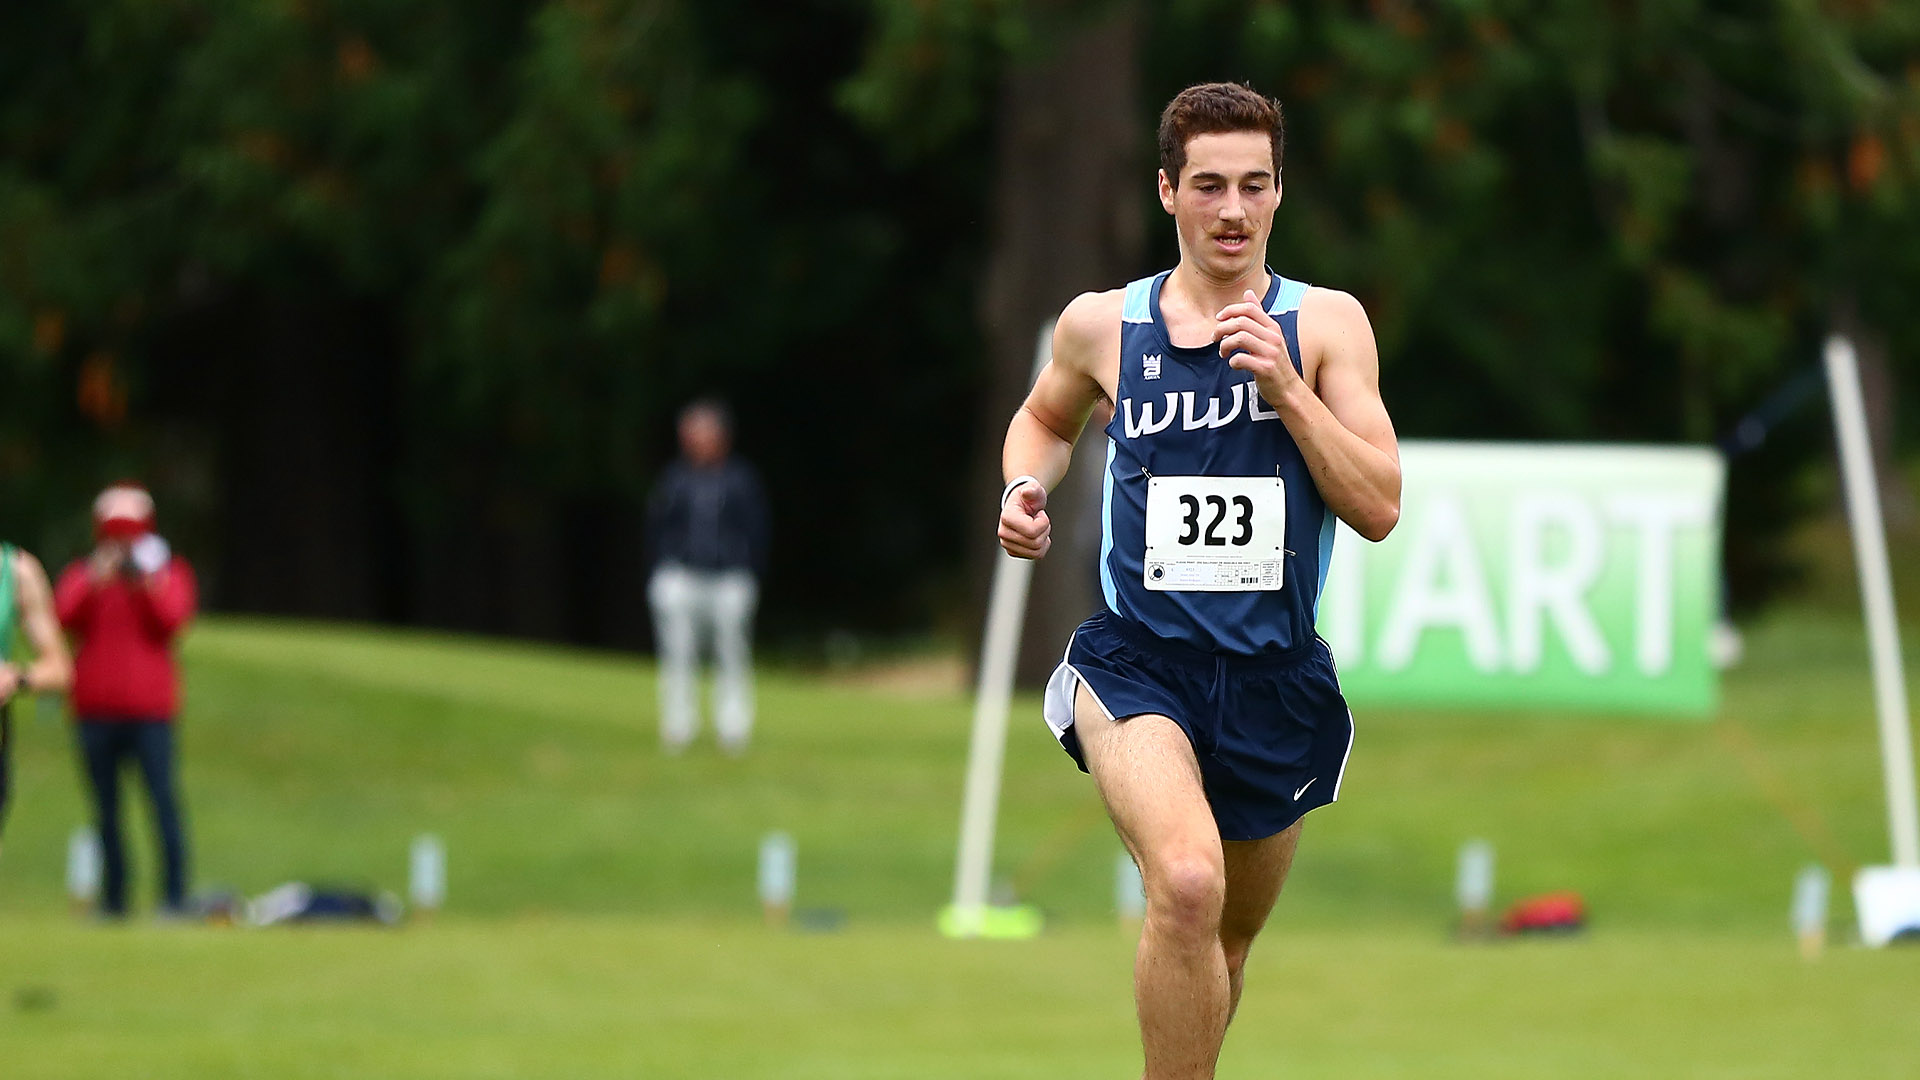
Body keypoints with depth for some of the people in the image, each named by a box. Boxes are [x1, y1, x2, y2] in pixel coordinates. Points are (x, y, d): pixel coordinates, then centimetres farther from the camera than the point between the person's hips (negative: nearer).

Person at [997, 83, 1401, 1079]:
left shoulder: (1325, 324, 1)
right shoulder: (1101, 325, 4)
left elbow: (1378, 510, -6)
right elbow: (1045, 419, 27)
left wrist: (1285, 383, -16)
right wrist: (1025, 486, 5)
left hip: (1275, 679, 2)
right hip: (1138, 661, -2)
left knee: (1226, 945, 16)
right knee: (1188, 884, -30)